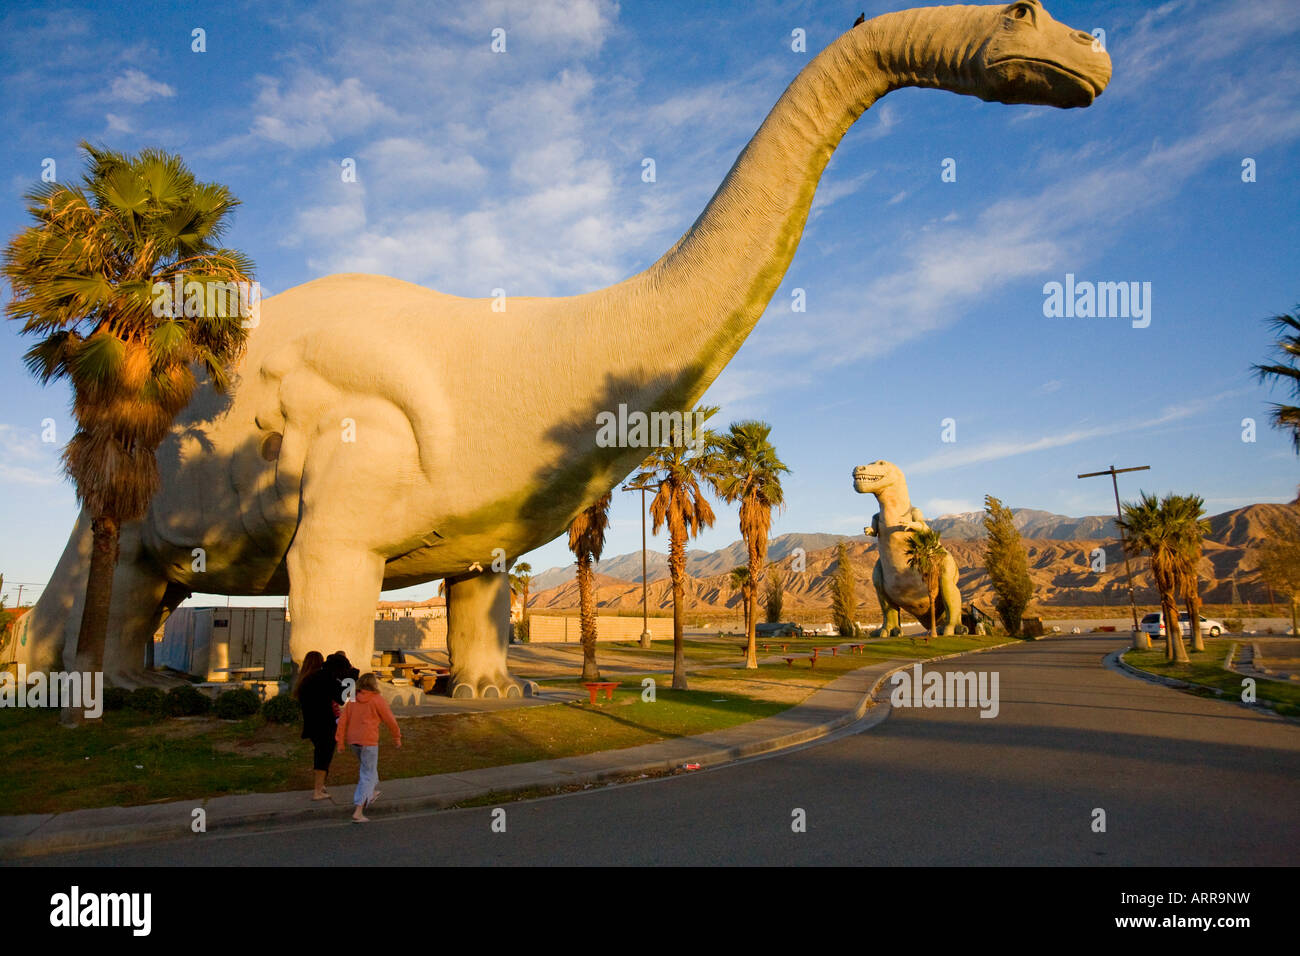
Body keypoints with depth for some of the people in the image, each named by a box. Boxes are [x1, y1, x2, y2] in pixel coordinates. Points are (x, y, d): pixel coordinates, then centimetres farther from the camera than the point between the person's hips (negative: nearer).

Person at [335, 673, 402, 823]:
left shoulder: (352, 700, 8)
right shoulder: (378, 700, -8)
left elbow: (343, 721, 4)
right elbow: (390, 720, -4)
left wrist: (340, 742, 6)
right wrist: (397, 737, 10)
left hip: (352, 740, 7)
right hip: (368, 741, -7)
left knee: (367, 766, 29)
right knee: (368, 775, -1)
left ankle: (370, 794, 46)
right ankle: (358, 812, -7)